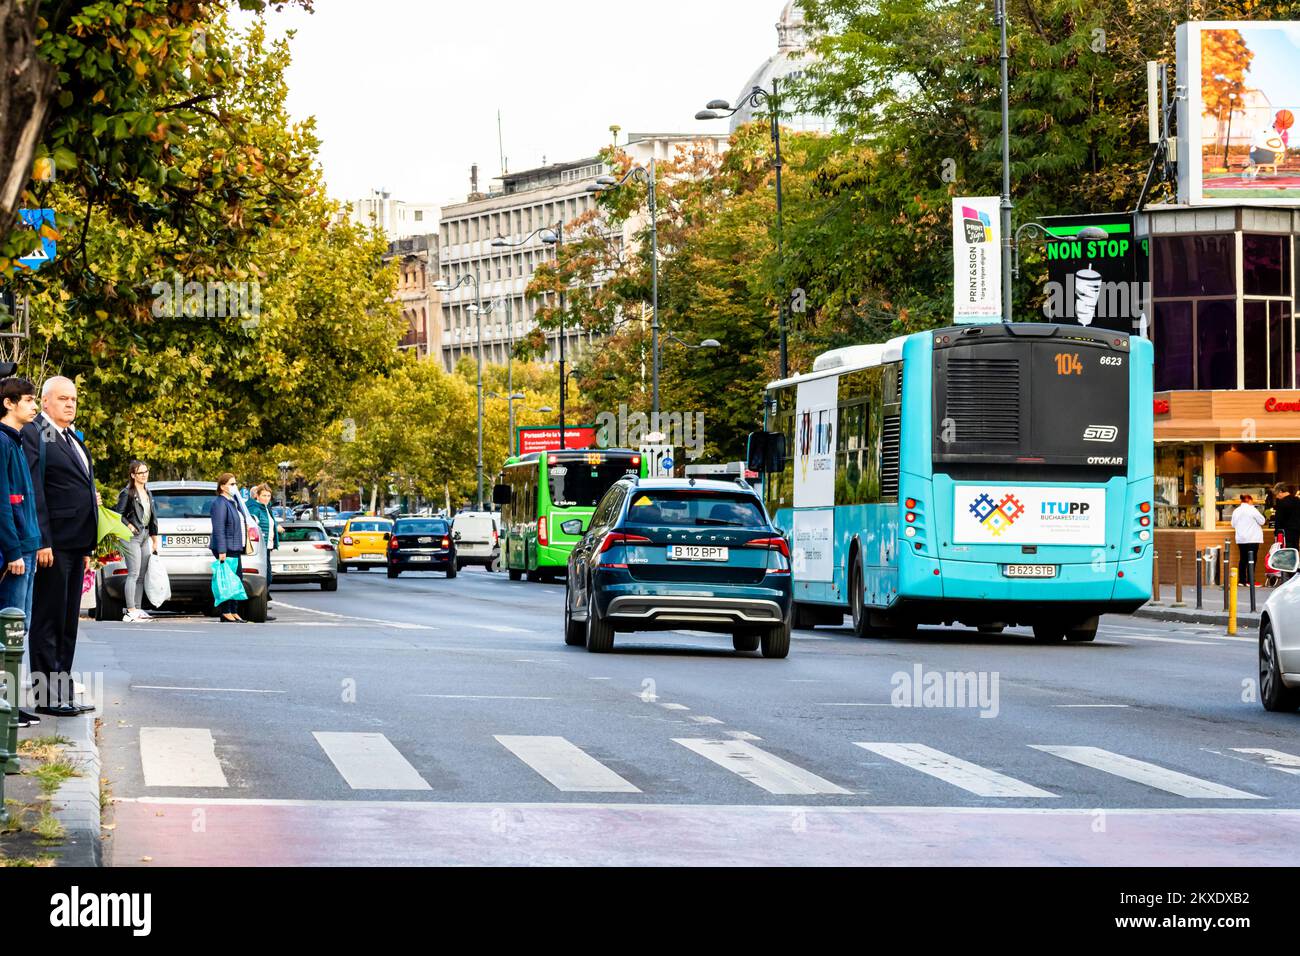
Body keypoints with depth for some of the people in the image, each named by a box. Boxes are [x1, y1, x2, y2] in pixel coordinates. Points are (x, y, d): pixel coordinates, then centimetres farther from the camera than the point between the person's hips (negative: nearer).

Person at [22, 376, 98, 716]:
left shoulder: (72, 439, 20)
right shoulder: (35, 434, -8)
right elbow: (33, 491, -15)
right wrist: (42, 542, -21)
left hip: (75, 545, 9)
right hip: (53, 545, -9)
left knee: (68, 623, 11)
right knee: (48, 621, -5)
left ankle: (64, 693, 16)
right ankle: (47, 696, -3)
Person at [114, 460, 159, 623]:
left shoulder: (148, 494, 17)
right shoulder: (127, 493, -7)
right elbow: (118, 513, -11)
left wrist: (155, 540, 21)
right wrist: (129, 526, -15)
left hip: (145, 536, 8)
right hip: (132, 537, -8)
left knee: (141, 576, 7)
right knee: (134, 574, -11)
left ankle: (137, 609, 11)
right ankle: (131, 611, -13)